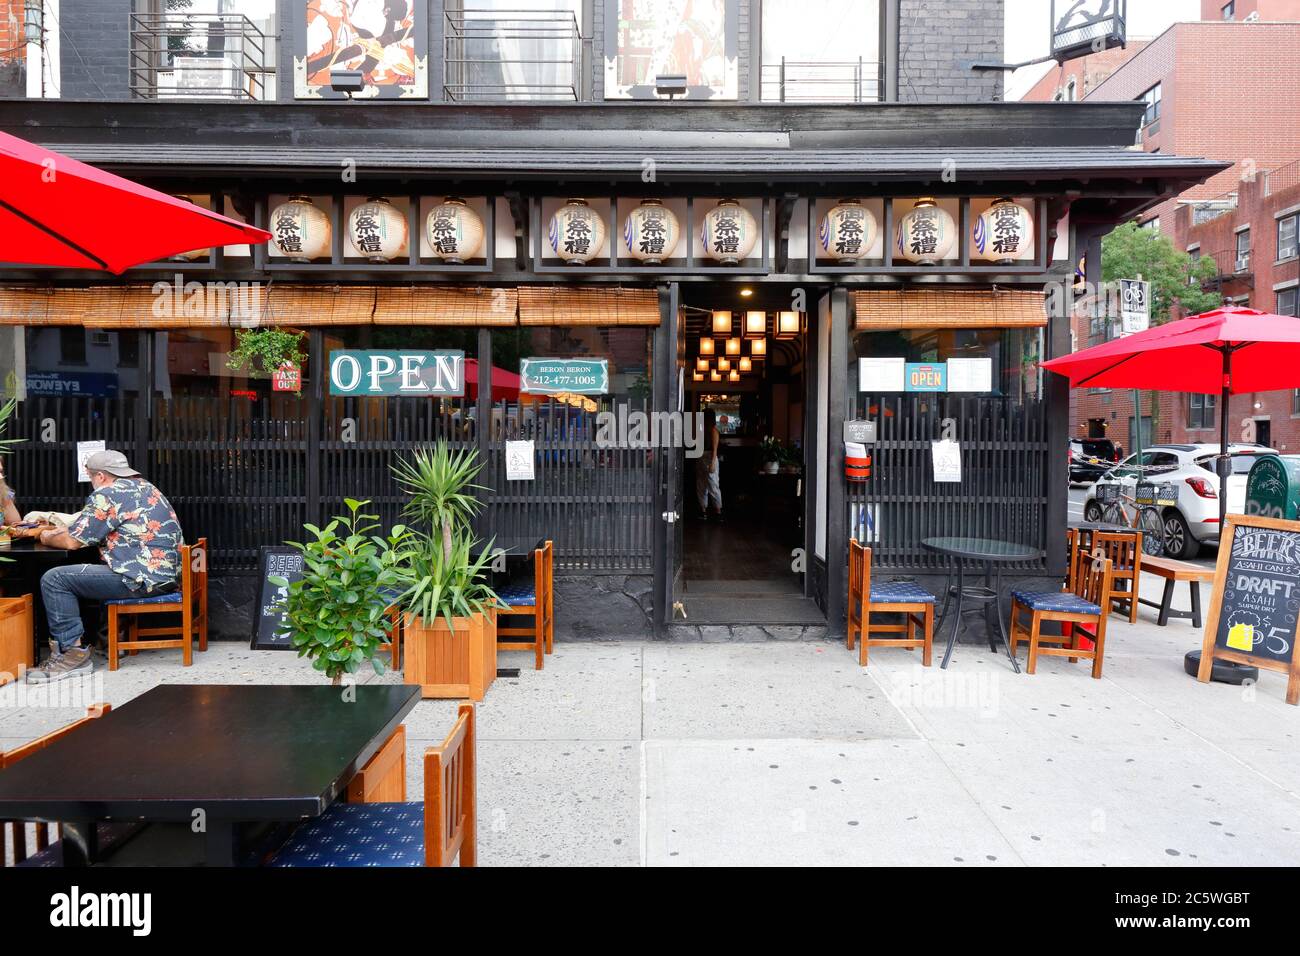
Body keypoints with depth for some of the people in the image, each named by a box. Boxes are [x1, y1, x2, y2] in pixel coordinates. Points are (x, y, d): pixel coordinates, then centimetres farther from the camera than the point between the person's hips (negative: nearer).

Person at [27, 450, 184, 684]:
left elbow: (72, 542, -5)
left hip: (143, 579, -10)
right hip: (167, 574, 10)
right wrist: (63, 530, 27)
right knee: (92, 570, 31)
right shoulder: (144, 487, 18)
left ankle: (73, 653, -1)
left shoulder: (107, 494, -9)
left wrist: (48, 538, 15)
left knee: (53, 579, -4)